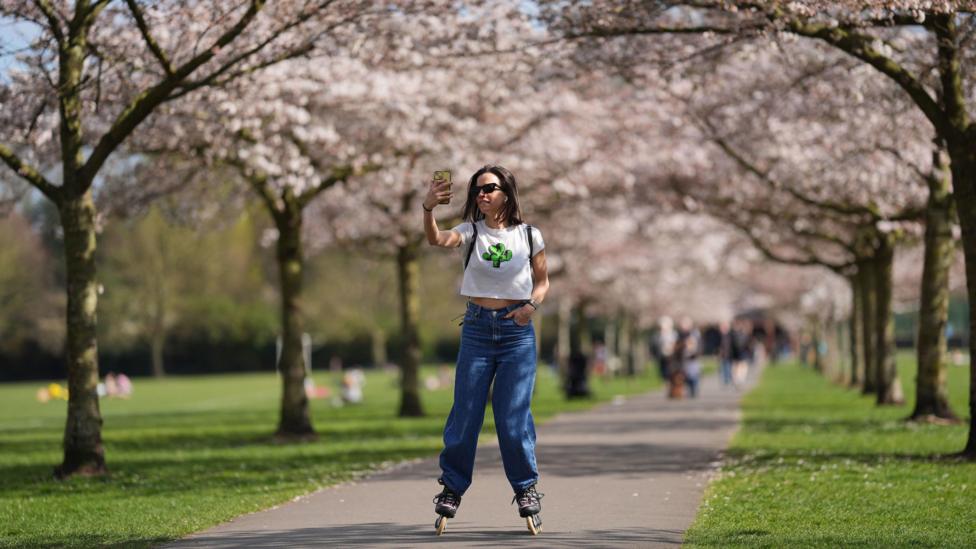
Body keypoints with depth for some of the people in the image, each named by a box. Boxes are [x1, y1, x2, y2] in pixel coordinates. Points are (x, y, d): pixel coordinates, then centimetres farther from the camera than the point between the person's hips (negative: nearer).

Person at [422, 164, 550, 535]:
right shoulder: (471, 233, 0)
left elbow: (543, 281, 10)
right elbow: (437, 240, -20)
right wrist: (429, 208, -40)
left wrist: (532, 305, -11)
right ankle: (452, 486, 14)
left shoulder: (529, 236, 2)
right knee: (465, 412, 2)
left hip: (517, 329, -1)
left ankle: (526, 488, 12)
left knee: (513, 414, -2)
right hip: (477, 328, 1)